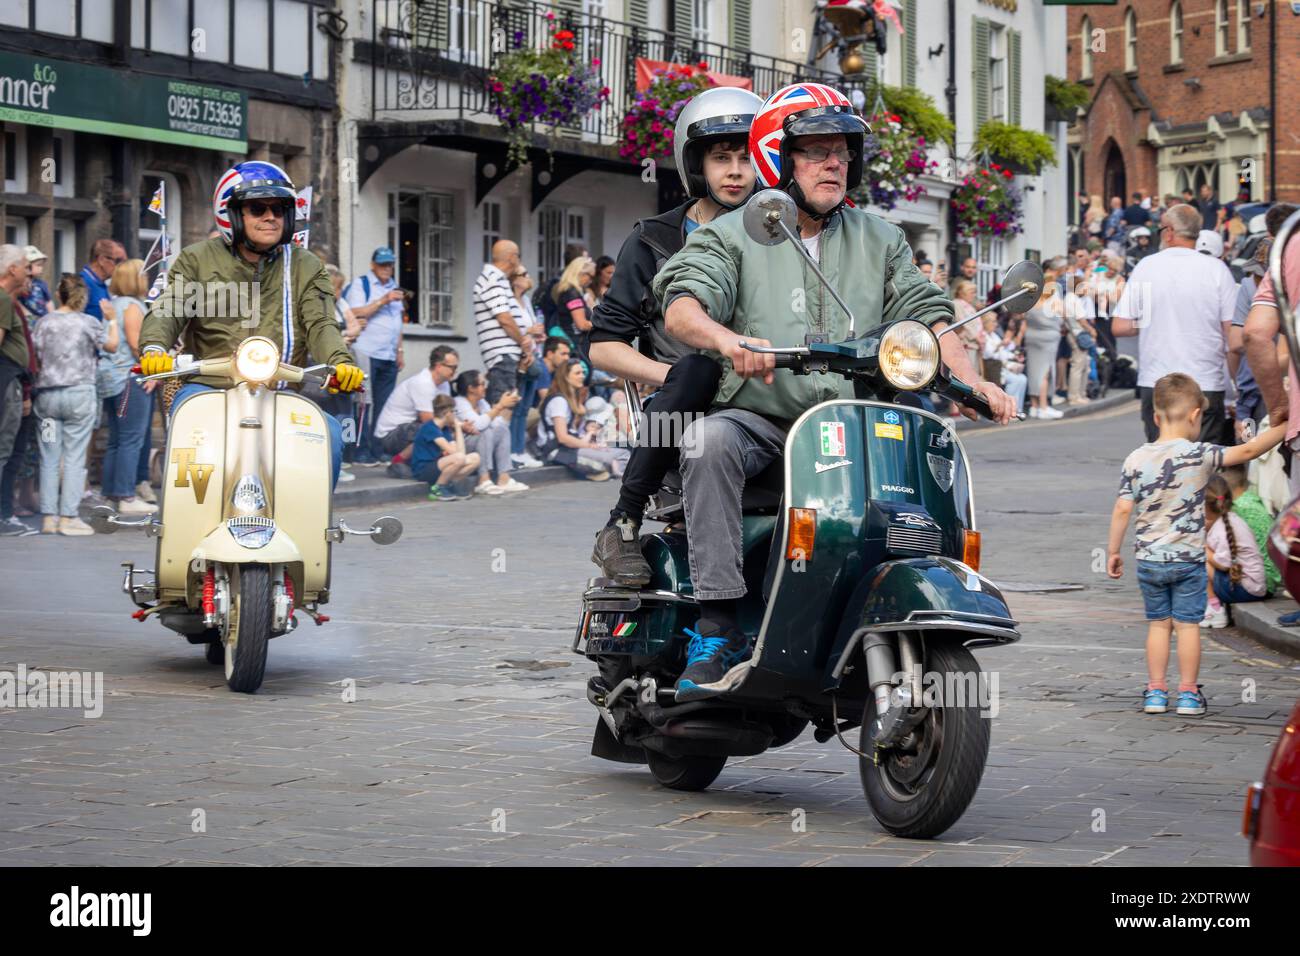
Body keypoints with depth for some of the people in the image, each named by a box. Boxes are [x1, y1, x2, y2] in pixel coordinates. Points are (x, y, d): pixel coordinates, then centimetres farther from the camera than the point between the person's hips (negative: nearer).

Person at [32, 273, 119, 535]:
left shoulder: (44, 323, 2)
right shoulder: (89, 323, -5)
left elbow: (34, 358, 4)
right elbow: (112, 345, 8)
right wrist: (112, 321, 22)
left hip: (47, 393, 3)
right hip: (79, 393, -3)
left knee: (49, 459, 8)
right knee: (75, 457, 1)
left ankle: (48, 517, 7)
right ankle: (68, 517, -2)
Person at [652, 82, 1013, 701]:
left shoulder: (879, 241, 18)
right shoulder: (732, 236, 5)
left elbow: (924, 313, 11)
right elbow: (681, 308, -12)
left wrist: (972, 380, -8)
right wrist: (730, 341, -35)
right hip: (757, 420, -4)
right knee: (708, 440, -35)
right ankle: (716, 630, -35)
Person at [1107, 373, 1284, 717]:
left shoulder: (1136, 460, -5)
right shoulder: (1199, 456, -13)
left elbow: (1122, 510, -5)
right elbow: (1248, 451, -12)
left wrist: (1113, 551, 5)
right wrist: (1283, 427, -2)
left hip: (1149, 559, 2)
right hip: (1189, 559, -2)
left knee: (1157, 624, 13)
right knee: (1188, 625, 6)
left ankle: (1156, 691, 14)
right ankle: (1188, 693, 10)